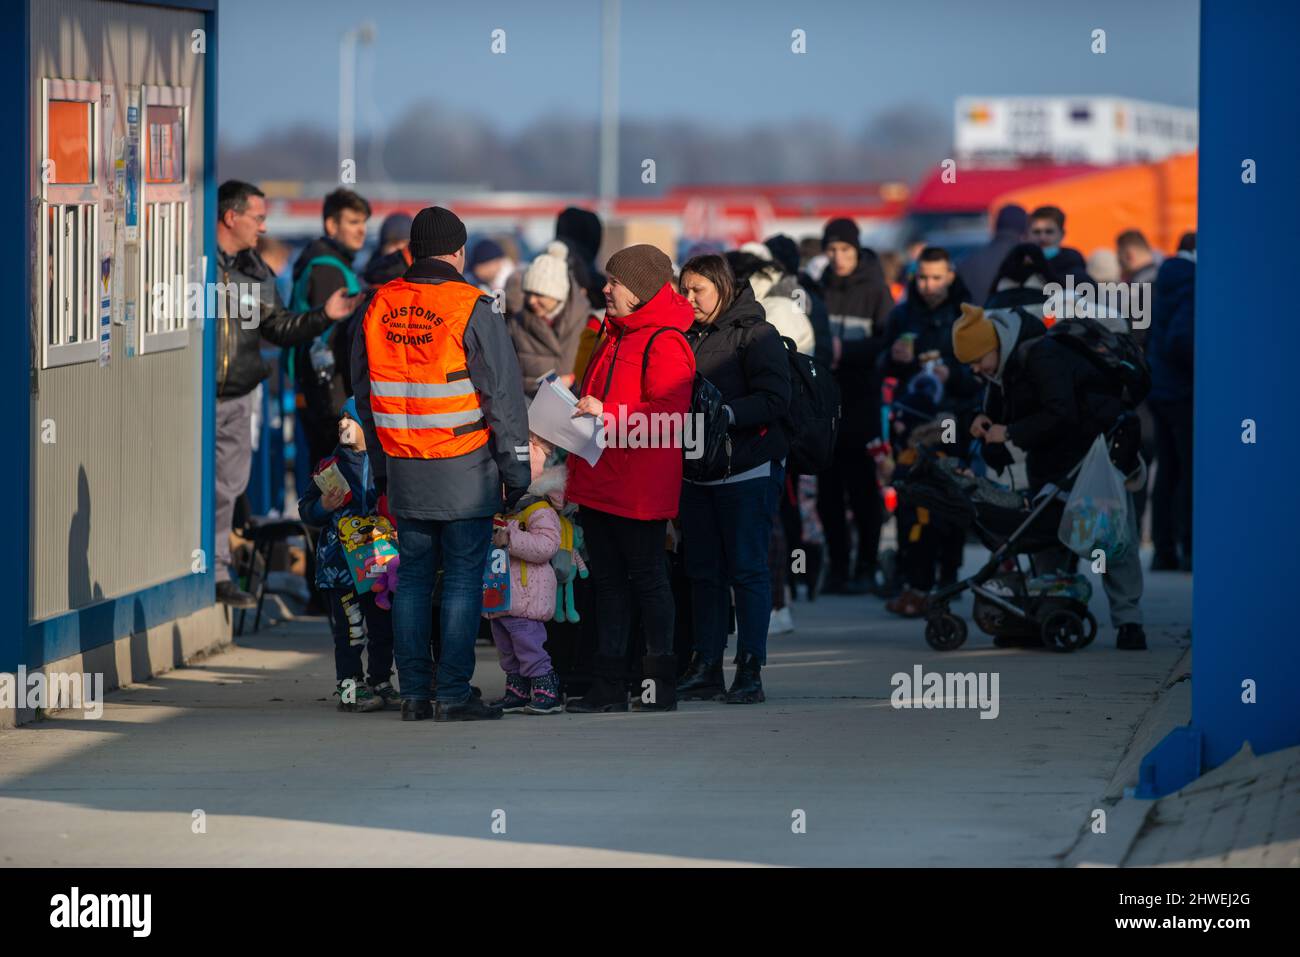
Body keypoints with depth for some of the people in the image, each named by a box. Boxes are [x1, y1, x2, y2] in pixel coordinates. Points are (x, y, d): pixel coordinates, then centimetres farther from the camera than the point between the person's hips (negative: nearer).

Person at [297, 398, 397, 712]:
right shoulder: (333, 464, 2)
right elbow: (306, 509, 3)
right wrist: (324, 506, -17)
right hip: (340, 564, -2)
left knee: (384, 626, 8)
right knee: (350, 629, -5)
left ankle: (380, 683, 20)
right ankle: (349, 687, 0)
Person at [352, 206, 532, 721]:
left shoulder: (378, 308, 6)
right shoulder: (472, 310, -10)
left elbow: (364, 394, 14)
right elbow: (503, 395, -9)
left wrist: (381, 468, 22)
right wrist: (515, 470, -1)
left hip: (403, 468, 5)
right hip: (465, 471, -5)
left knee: (413, 577, 12)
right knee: (463, 579, 0)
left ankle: (414, 692, 13)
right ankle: (454, 694, -1)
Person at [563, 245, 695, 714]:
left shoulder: (664, 342, -13)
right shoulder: (615, 336, 18)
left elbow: (668, 413, -21)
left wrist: (608, 413, -21)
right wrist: (579, 411, 12)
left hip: (638, 490, -9)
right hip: (599, 482, 9)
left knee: (647, 579, -1)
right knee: (607, 580, 10)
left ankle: (661, 683, 6)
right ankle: (609, 684, 12)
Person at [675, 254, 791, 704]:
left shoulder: (756, 335, -5)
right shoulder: (687, 337, 15)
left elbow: (773, 400, -14)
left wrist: (724, 413, -24)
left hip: (748, 472, -7)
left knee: (747, 569, -5)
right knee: (703, 571, 7)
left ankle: (750, 670, -3)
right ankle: (706, 668, 12)